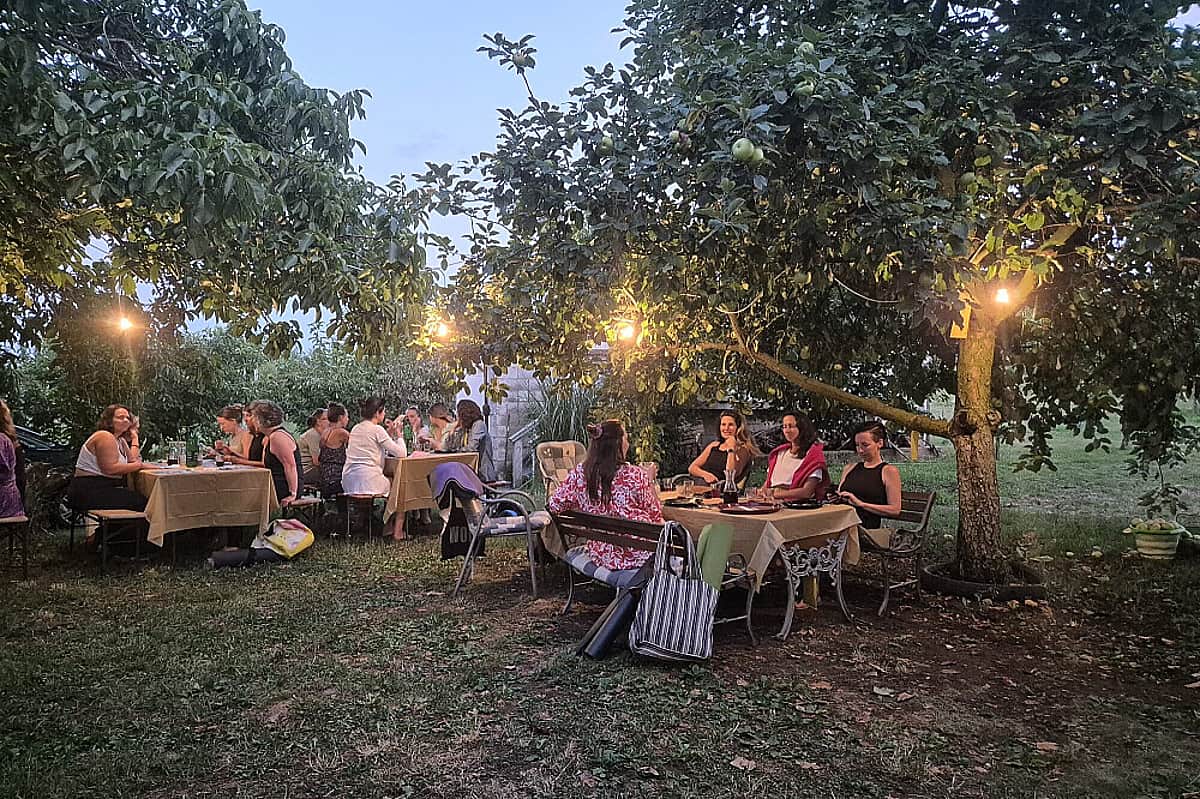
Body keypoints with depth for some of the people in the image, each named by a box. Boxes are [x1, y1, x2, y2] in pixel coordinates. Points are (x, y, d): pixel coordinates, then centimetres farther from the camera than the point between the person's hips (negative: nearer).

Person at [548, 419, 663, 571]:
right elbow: (655, 515, -9)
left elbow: (553, 506, 0)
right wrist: (650, 480, 4)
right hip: (636, 557, -5)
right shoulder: (636, 475, -20)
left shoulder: (579, 473, -10)